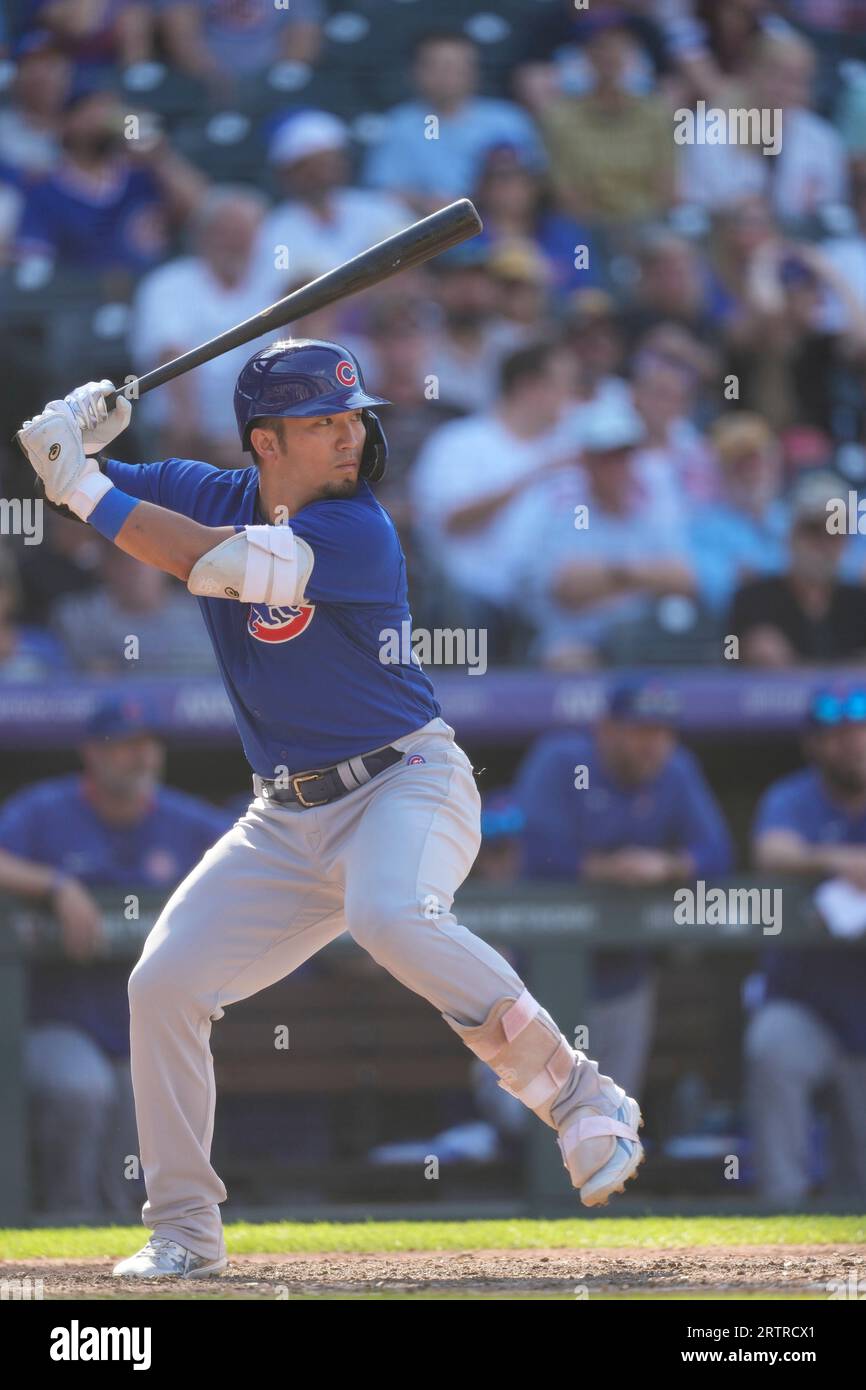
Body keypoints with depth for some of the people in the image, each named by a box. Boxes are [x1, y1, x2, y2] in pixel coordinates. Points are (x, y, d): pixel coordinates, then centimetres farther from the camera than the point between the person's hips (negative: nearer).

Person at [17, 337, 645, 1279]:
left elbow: (239, 567, -31)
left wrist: (92, 495, -27)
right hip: (289, 818, 7)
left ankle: (581, 1101, -24)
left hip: (405, 782, -7)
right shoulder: (210, 497, 2)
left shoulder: (359, 531, -17)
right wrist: (71, 438, -19)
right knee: (163, 984, -1)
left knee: (394, 919, -36)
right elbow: (57, 466, 6)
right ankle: (184, 1234, 11)